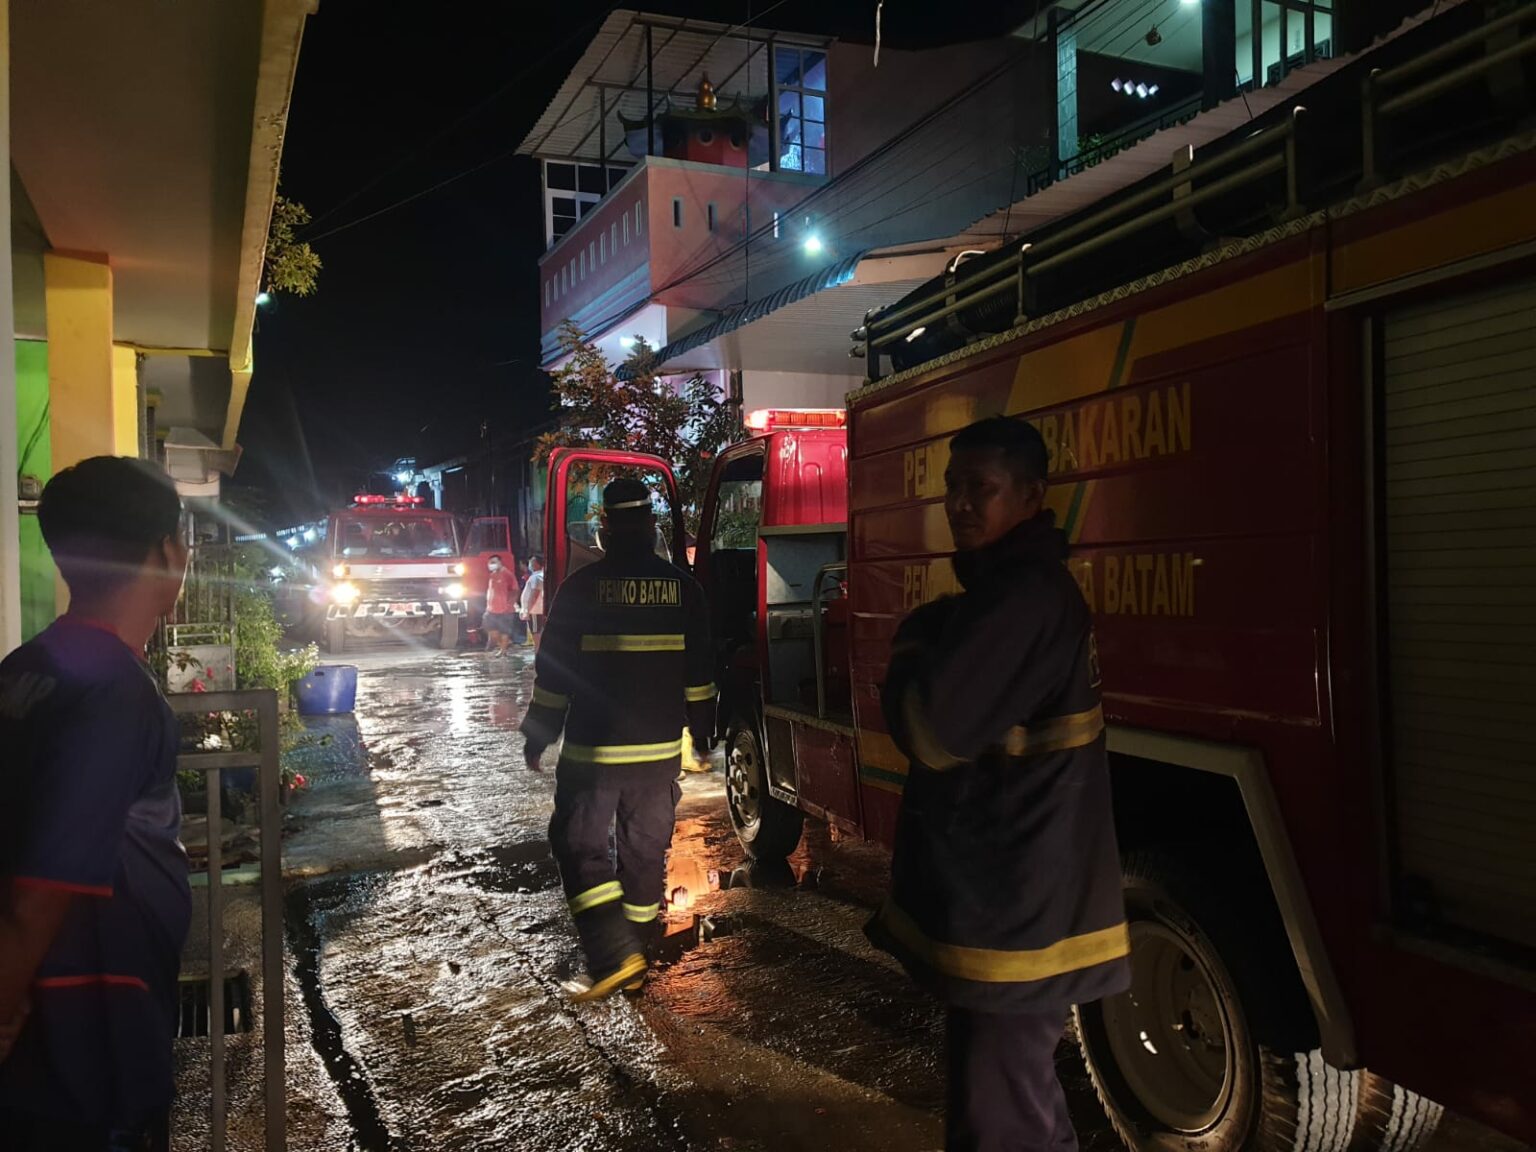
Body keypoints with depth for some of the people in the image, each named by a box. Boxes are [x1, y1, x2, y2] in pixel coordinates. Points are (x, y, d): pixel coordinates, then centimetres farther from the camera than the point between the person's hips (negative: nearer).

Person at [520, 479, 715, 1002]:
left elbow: (553, 670, -6)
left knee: (578, 845, 8)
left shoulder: (581, 587, -9)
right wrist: (701, 731, 16)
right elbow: (700, 671, 6)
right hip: (659, 748, 4)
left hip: (592, 749, -3)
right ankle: (635, 961, 23)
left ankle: (615, 954, -3)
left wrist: (537, 736, 5)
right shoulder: (681, 587, 0)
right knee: (645, 850, 14)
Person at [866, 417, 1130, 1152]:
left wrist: (910, 653, -7)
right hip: (1014, 897, 11)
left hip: (1009, 909, -11)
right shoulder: (1012, 585, 12)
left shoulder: (1020, 595, -22)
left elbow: (929, 730, -23)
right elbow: (974, 719, 19)